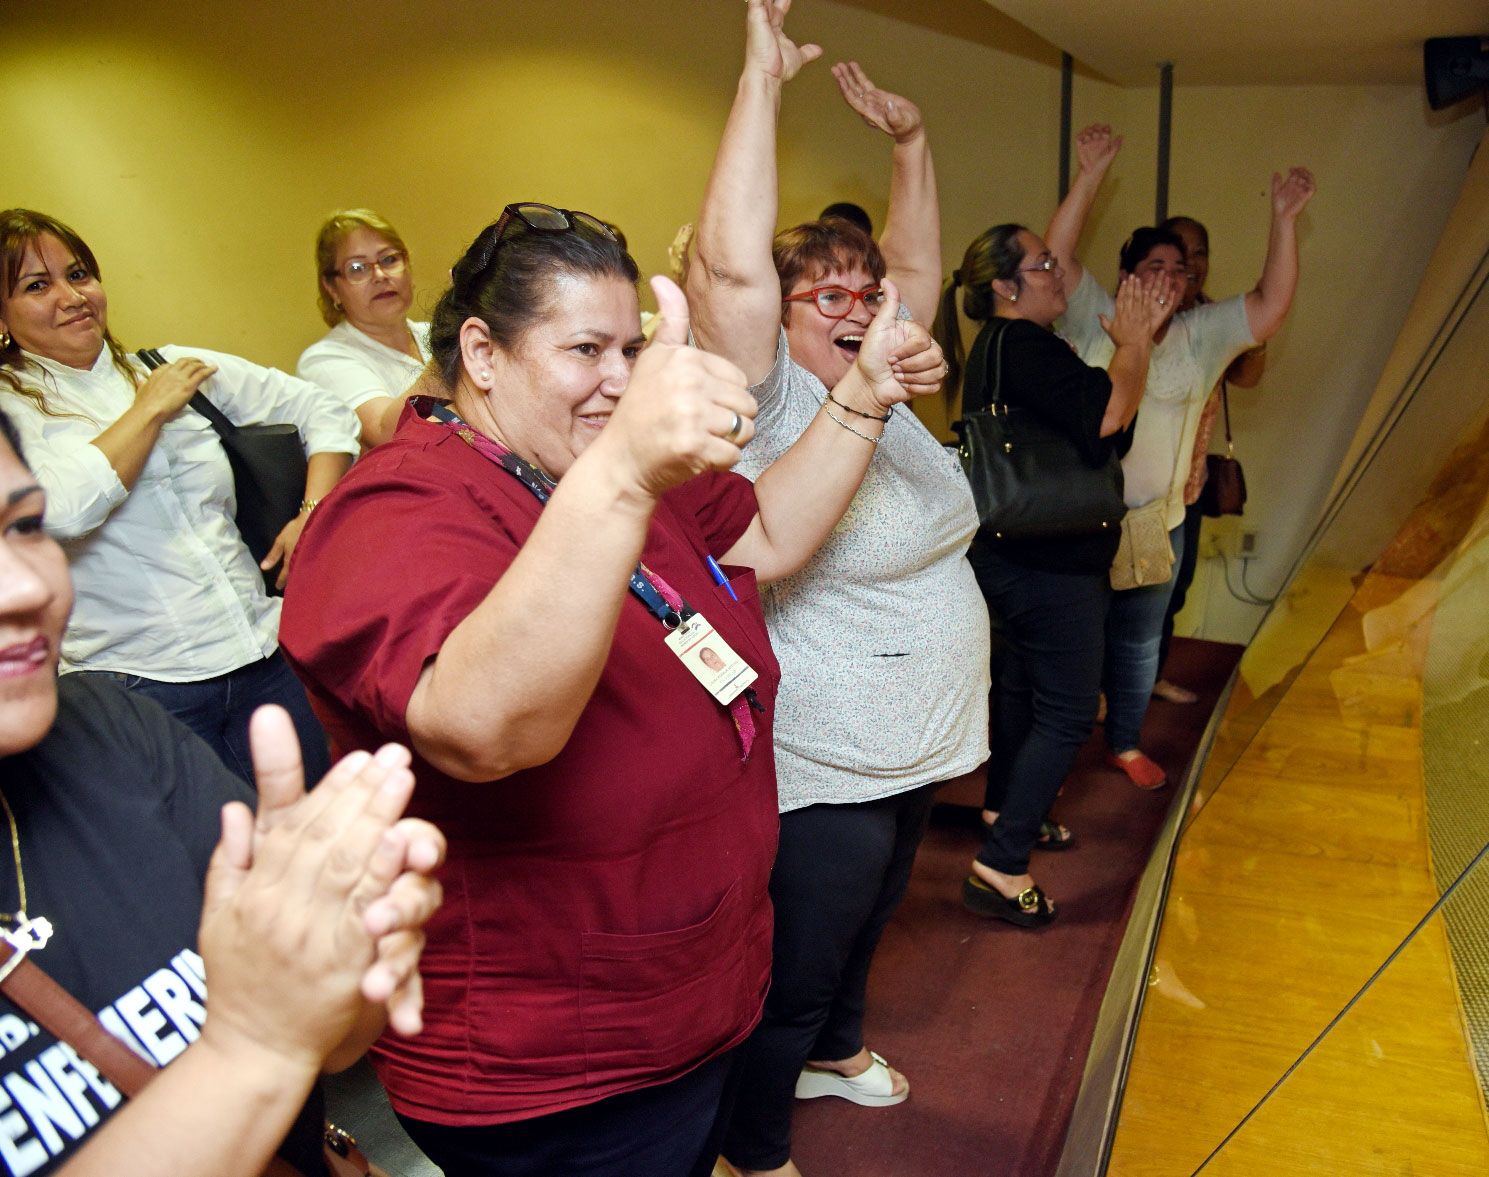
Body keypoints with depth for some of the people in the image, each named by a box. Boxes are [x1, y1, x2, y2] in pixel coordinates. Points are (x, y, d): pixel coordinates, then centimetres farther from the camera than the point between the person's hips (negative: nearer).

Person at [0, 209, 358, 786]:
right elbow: (57, 510, -20)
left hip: (266, 655, 4)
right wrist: (150, 409, -8)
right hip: (137, 684, -3)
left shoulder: (182, 370, 11)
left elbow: (324, 413, 15)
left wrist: (315, 514, 1)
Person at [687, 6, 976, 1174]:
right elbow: (729, 262, -34)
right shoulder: (767, 404, -19)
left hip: (914, 747, 9)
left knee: (867, 919, 30)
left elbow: (919, 261, 17)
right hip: (822, 769, -9)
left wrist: (911, 140, 10)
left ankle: (836, 1051, 57)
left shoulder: (878, 389, 4)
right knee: (792, 976, 10)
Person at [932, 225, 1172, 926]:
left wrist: (1138, 334, 10)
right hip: (1050, 565, -11)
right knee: (1067, 713, -4)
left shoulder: (1004, 345, 12)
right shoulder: (1022, 346, -21)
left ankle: (1006, 812, 43)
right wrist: (1133, 339, -14)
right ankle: (999, 868, -1)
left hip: (1015, 554, 11)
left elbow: (1100, 410, 15)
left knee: (1023, 685, 25)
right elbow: (1108, 414, -29)